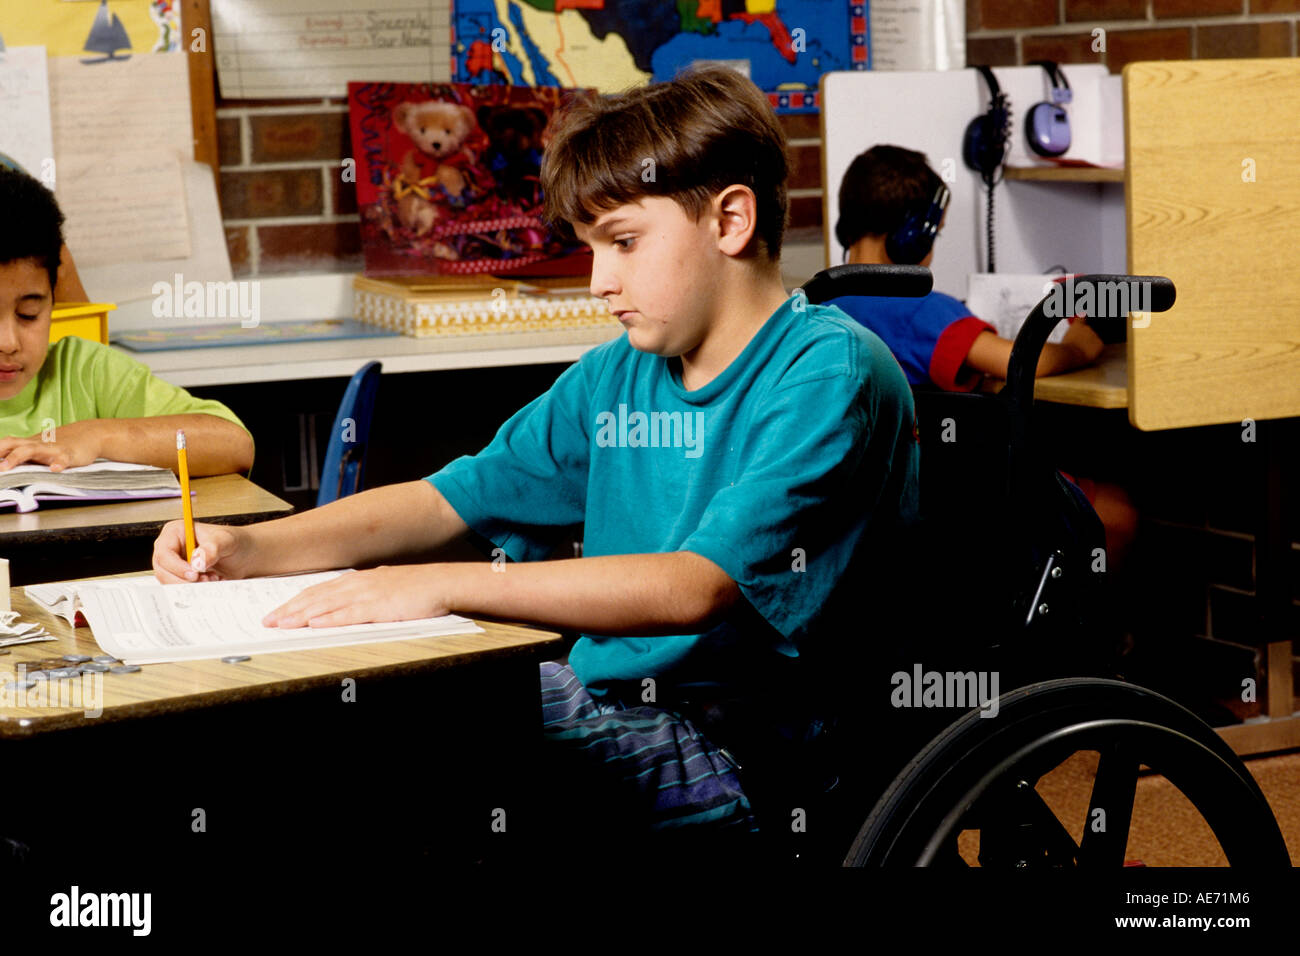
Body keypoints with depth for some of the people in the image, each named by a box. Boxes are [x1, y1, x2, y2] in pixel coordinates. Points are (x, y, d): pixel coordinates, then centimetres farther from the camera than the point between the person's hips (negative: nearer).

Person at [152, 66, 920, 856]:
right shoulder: (617, 375, 10)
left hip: (732, 753, -8)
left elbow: (695, 586, -27)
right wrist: (251, 549, 0)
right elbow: (449, 501, 15)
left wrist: (443, 586, -31)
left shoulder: (831, 374, -15)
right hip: (595, 697, 8)